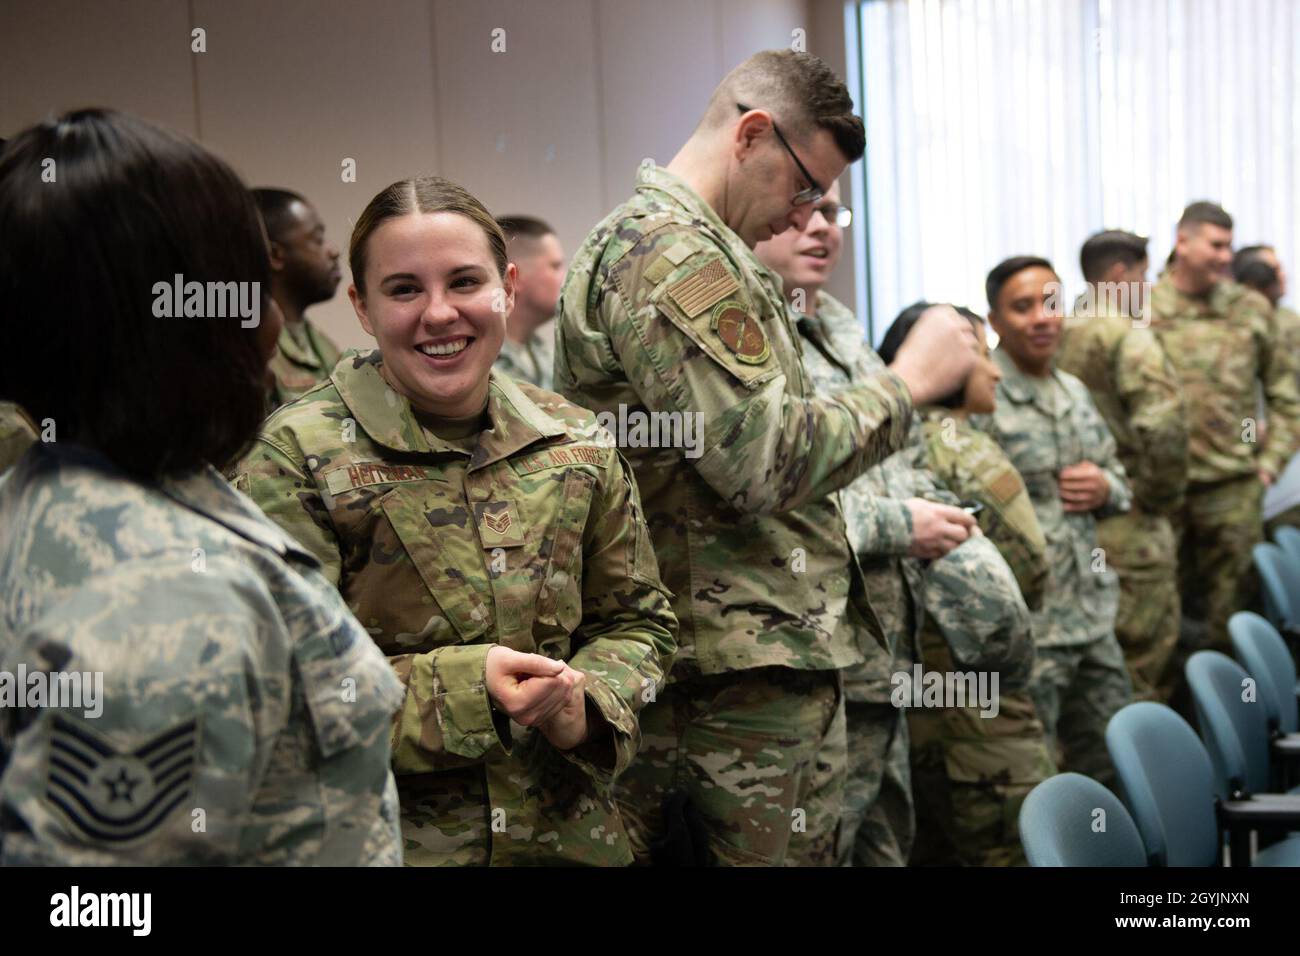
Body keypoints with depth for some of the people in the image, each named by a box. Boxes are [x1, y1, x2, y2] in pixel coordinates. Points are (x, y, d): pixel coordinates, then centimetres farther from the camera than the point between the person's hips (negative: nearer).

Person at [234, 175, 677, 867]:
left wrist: (588, 704, -10)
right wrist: (458, 688, -24)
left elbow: (636, 620, 9)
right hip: (377, 836, -4)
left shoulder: (576, 446, 2)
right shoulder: (296, 454, -11)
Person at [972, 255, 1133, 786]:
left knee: (1114, 770, 15)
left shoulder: (1075, 392, 14)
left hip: (1092, 618, 8)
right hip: (1024, 627, -7)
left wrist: (1104, 488, 1)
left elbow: (1118, 477, 25)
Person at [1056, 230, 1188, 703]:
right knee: (1143, 644, 1)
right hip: (1128, 520, -8)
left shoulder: (1063, 334, 10)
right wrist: (1165, 494, -14)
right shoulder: (1129, 335, -14)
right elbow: (1162, 421, -27)